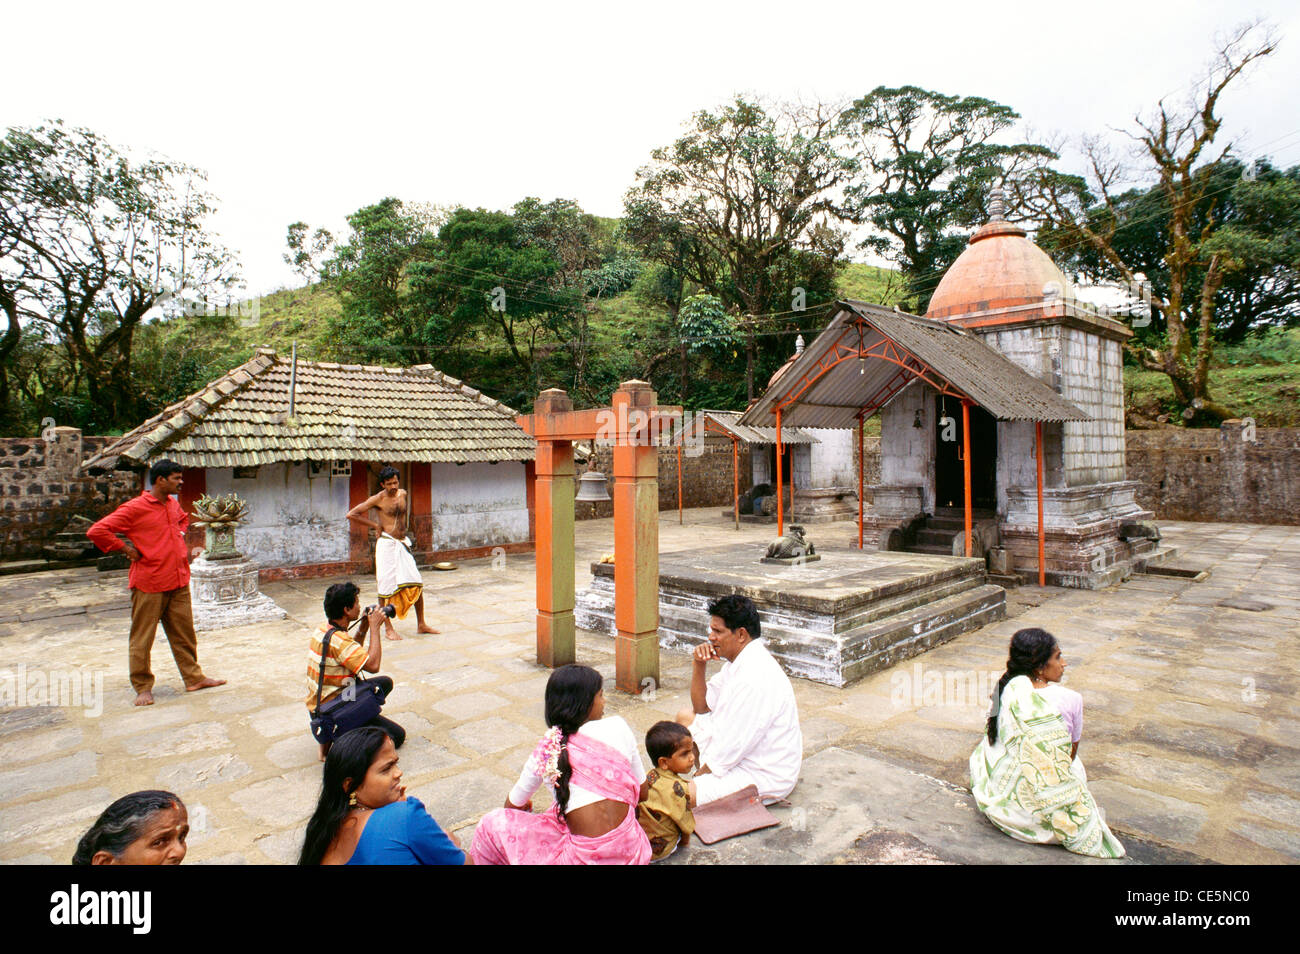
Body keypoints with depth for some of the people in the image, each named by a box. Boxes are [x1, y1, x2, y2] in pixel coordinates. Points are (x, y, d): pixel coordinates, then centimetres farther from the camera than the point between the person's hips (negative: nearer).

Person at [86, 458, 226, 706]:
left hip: (179, 582, 7)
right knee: (142, 638, 6)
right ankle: (143, 687, 18)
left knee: (184, 633, 13)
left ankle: (193, 678, 21)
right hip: (149, 585, -7)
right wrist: (127, 549, -12)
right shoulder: (135, 508, -13)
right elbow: (96, 531, -16)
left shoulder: (173, 505, 10)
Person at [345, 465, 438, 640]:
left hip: (403, 543, 5)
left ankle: (421, 624, 14)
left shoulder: (403, 494, 8)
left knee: (417, 584, 3)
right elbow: (351, 514, -10)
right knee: (387, 587, -1)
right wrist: (375, 524, -7)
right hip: (387, 544, -5)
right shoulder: (378, 499, -8)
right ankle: (388, 629, 12)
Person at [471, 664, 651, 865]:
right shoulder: (616, 727, -2)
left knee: (494, 824, 13)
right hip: (632, 851, 2)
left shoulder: (545, 749, 1)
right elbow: (641, 787, 10)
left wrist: (523, 805, 42)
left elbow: (514, 804, 19)